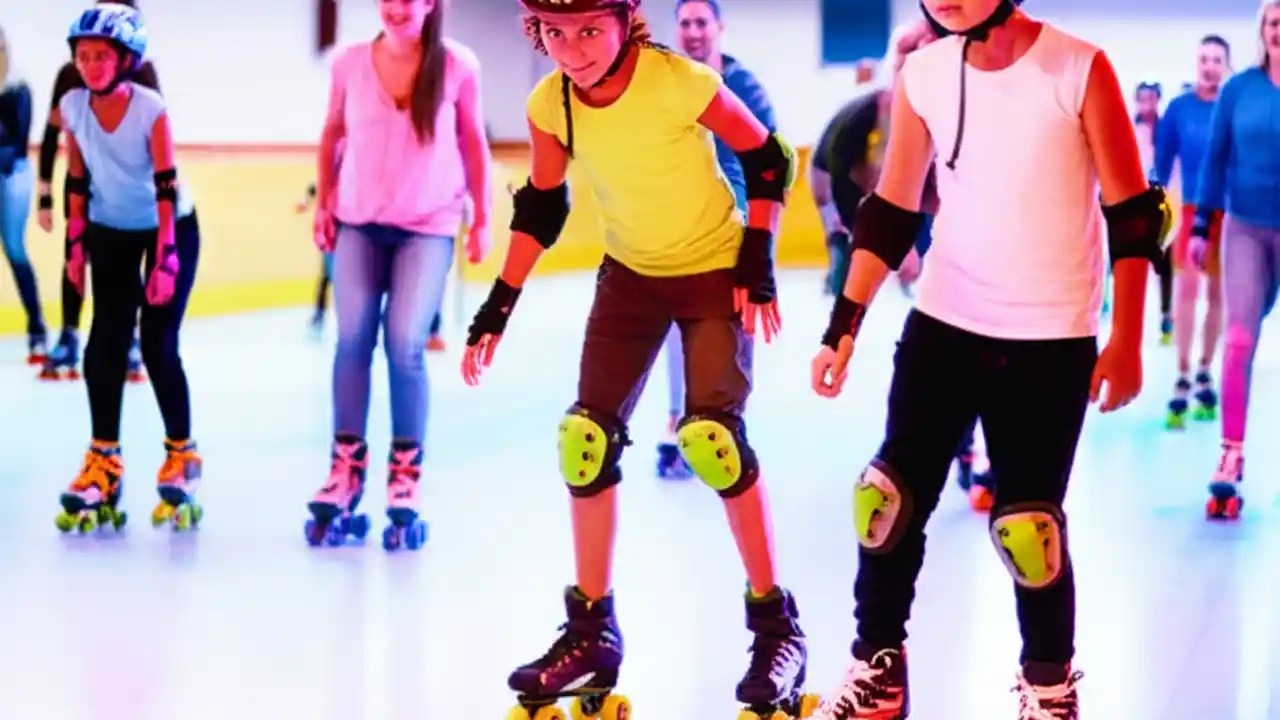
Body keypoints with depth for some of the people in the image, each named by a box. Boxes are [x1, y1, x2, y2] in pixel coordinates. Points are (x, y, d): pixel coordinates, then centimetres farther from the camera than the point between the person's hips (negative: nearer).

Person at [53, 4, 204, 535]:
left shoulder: (151, 110, -24)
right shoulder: (72, 107, -12)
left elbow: (166, 188, -21)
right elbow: (78, 181, -1)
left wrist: (165, 260, -23)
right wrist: (76, 245, 0)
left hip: (170, 228, -3)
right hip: (111, 232, 4)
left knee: (158, 347, -7)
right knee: (105, 344, -5)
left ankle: (181, 458, 10)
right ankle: (103, 464, 3)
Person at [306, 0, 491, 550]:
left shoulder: (457, 66, -8)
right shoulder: (351, 63, -4)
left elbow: (472, 143, 2)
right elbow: (332, 134, 9)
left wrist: (482, 218, 4)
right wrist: (323, 203, 4)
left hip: (429, 225, -2)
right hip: (359, 221, 2)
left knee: (405, 347, -9)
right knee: (352, 341, -2)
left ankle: (405, 485, 1)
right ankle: (345, 475, 5)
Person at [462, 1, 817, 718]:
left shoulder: (681, 82, -27)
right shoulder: (550, 104, -13)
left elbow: (768, 159, -13)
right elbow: (542, 208, 2)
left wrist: (758, 261, -15)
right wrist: (499, 306, -1)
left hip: (716, 270, -5)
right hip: (630, 273, 5)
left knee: (711, 436, -18)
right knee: (588, 438, -1)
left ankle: (777, 624, -4)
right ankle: (593, 631, 13)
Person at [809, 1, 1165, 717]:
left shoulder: (1080, 70, -12)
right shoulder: (922, 75, -1)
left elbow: (1133, 214, -7)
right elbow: (890, 213, 8)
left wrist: (1127, 340, -10)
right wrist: (846, 323, 4)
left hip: (1052, 340, -4)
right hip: (942, 323, 4)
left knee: (1029, 522, -2)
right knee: (892, 500, 1)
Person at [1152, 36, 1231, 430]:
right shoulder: (1179, 107, 0)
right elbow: (1162, 162, 3)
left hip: (1231, 213, 1)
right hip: (1192, 210, -1)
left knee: (1217, 294, 8)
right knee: (1187, 289, -12)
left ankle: (1204, 375, 20)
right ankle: (1183, 380, -12)